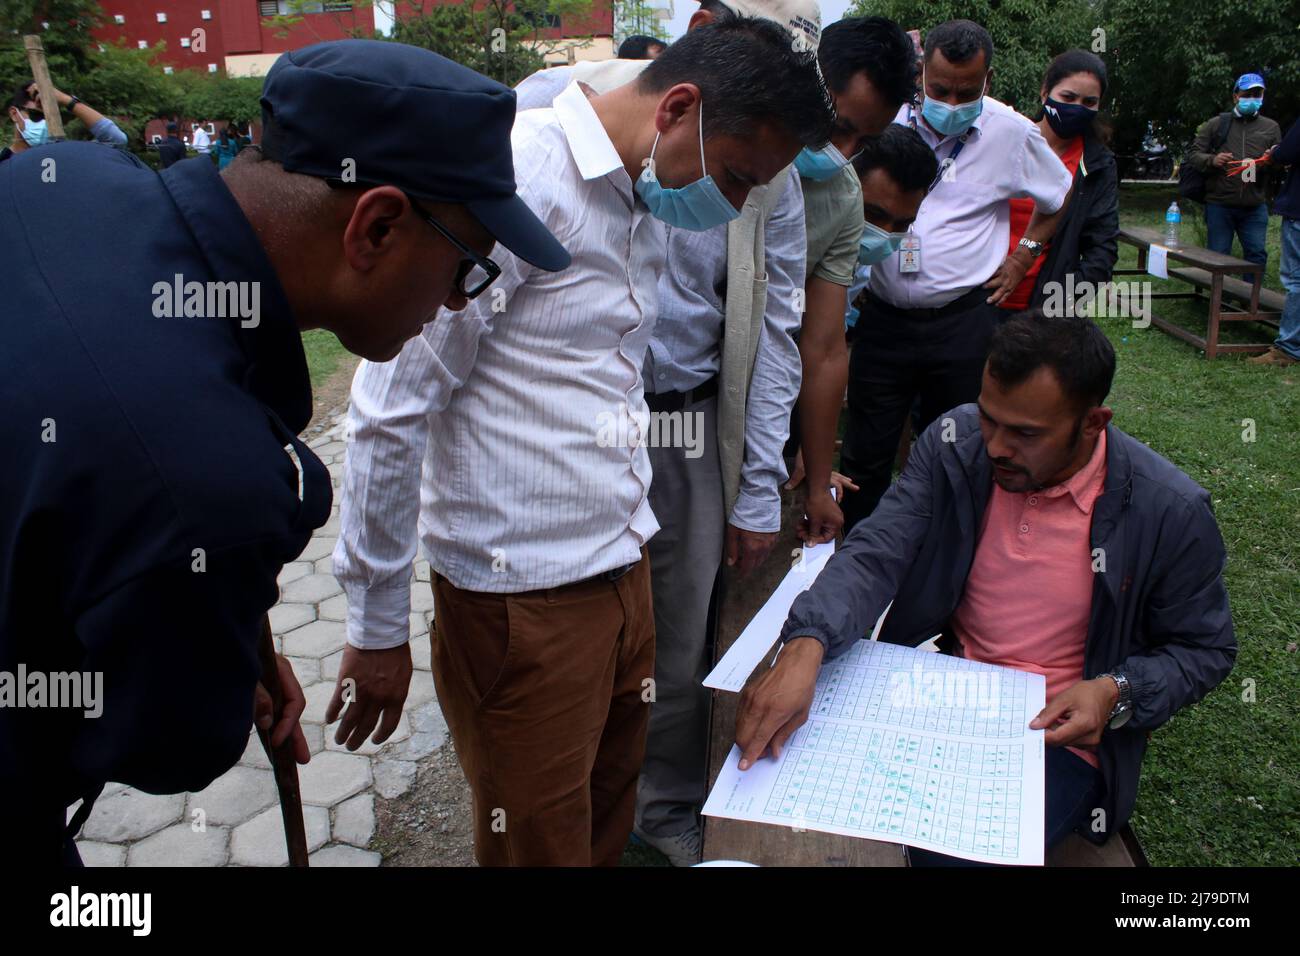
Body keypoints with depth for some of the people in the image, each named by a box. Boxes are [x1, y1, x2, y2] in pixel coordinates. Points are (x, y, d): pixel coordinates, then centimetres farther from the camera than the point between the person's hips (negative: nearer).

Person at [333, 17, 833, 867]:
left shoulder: (650, 204, 10)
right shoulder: (518, 181, -17)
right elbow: (393, 410, -17)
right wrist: (379, 628, -11)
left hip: (624, 568, 8)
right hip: (524, 598, -7)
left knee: (608, 825, 20)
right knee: (540, 845, 10)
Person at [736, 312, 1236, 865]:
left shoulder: (1170, 510, -14)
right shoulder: (954, 443, -8)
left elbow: (1204, 649, 0)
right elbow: (874, 555, -16)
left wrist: (1117, 694, -19)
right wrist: (805, 648, -34)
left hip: (1060, 733, -2)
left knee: (955, 850, -24)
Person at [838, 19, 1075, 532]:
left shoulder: (1012, 133, 0)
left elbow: (1062, 198, 18)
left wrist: (1023, 256, 10)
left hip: (964, 320, 0)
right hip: (883, 316, 1)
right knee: (864, 455, 6)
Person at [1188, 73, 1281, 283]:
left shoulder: (1271, 127, 14)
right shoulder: (1216, 124, 8)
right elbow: (1193, 155, 5)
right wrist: (1212, 160, -16)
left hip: (1255, 207, 2)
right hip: (1219, 204, -1)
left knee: (1257, 254, -1)